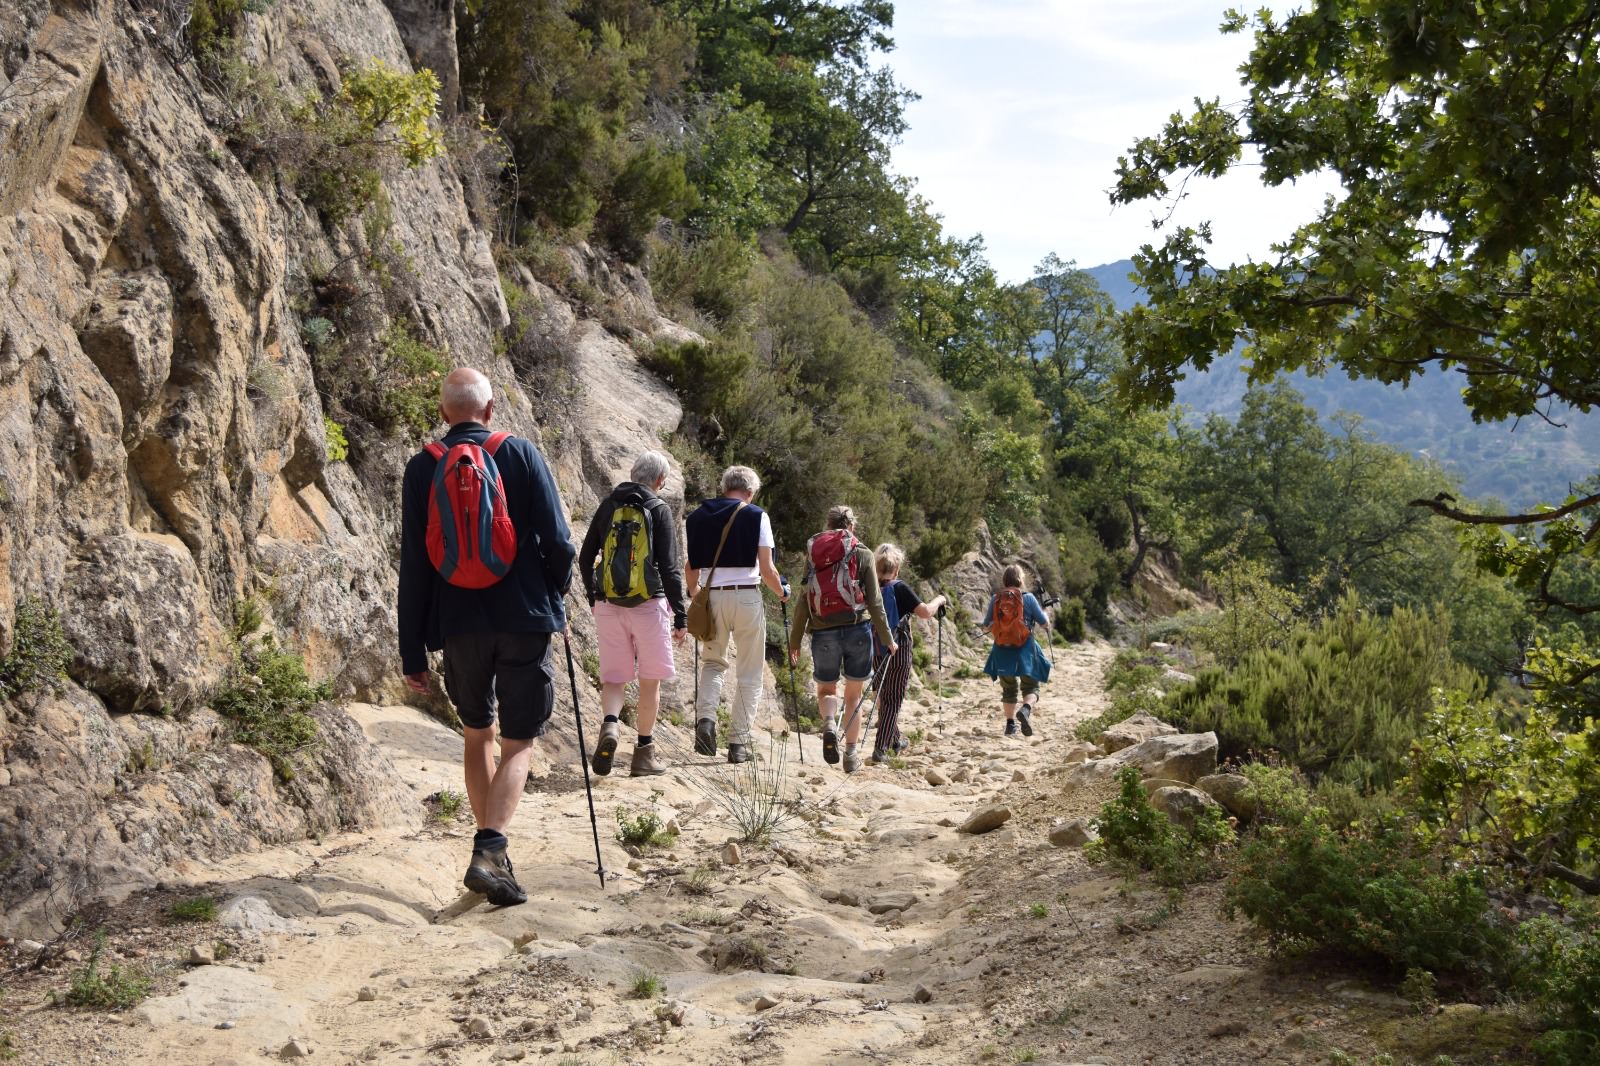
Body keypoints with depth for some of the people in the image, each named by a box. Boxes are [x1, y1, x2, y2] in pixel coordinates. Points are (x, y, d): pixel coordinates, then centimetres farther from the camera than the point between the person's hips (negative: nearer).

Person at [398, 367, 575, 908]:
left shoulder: (422, 468, 2)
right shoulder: (520, 453, -1)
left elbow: (413, 564, 0)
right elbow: (557, 541, -5)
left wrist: (412, 652, 5)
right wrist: (555, 595, 16)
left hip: (458, 624, 2)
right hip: (525, 619, -2)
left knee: (478, 733, 20)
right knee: (517, 744, 3)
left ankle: (491, 846, 22)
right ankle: (490, 851, -14)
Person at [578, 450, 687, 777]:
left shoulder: (608, 505, 7)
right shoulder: (659, 510, -5)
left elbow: (585, 558, 11)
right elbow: (669, 567, -9)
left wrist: (593, 597, 24)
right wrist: (680, 615, -5)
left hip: (608, 605, 3)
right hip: (648, 605, -3)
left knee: (614, 677, 9)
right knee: (649, 681, 9)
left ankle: (610, 724, -19)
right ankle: (644, 752, 14)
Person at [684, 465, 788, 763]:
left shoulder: (697, 517, 7)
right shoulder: (756, 516, -3)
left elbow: (691, 567, 8)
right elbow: (766, 570, -5)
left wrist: (694, 591, 27)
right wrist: (782, 591, 13)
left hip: (712, 596, 3)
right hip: (747, 597, -3)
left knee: (713, 661, 20)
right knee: (749, 674, 7)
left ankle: (705, 718, -3)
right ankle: (739, 742, 5)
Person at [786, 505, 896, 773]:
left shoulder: (812, 553, 7)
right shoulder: (862, 554, 2)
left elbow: (804, 600, 5)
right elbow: (874, 601, -1)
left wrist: (795, 640, 11)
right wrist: (887, 639, 7)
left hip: (823, 632, 1)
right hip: (857, 630, -1)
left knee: (825, 690, 16)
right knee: (853, 695, 12)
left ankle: (829, 724, -15)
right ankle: (852, 755, 12)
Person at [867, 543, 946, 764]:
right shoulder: (900, 588, -15)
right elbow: (924, 611, -22)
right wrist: (939, 600, -4)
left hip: (876, 652, 5)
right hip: (898, 652, -5)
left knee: (883, 697, 21)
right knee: (893, 700, 1)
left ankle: (895, 740, 35)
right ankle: (880, 748, -6)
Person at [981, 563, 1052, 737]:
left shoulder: (995, 599, -2)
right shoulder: (1028, 598, -8)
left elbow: (986, 626, 7)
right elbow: (1045, 623, 0)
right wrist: (1044, 612, 22)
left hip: (1003, 650, 3)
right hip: (1025, 649, -3)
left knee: (1008, 688, 18)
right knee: (1030, 687, 6)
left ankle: (1010, 723, 17)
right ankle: (1026, 709, -23)